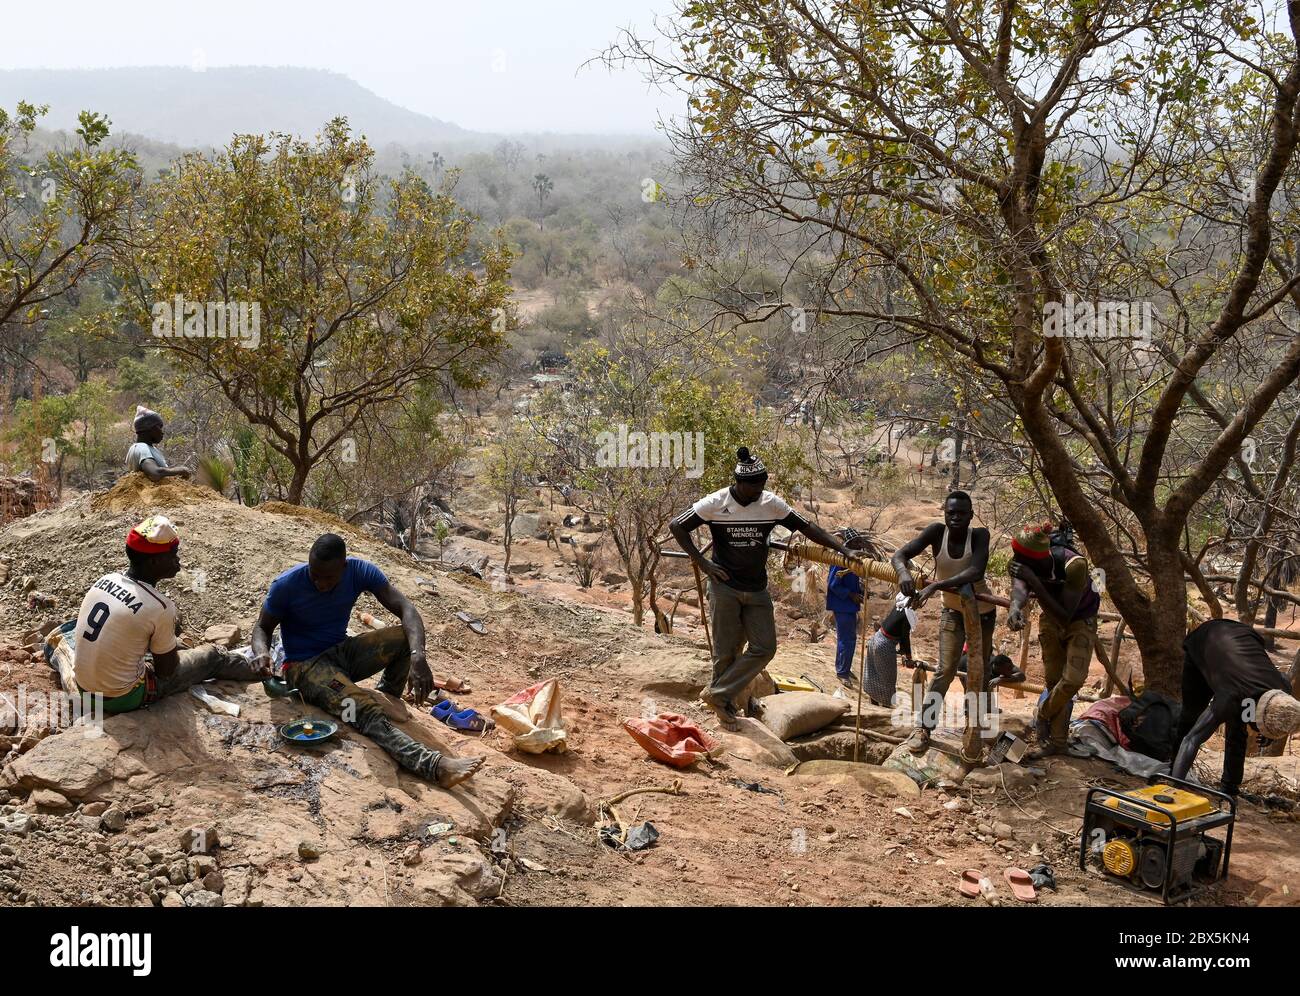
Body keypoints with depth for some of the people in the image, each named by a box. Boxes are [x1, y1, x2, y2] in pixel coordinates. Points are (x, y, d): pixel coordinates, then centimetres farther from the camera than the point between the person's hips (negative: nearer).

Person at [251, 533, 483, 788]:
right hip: (304, 666, -5)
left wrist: (418, 656, -38)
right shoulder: (287, 585, -17)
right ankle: (435, 765, -53)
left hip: (343, 653, 5)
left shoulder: (359, 571, -12)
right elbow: (262, 628, -4)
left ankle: (387, 698, 5)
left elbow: (404, 608, -20)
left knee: (407, 637, -21)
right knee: (364, 710, -33)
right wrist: (262, 652, -30)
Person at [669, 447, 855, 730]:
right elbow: (676, 526, -6)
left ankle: (718, 695, 8)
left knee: (764, 648, -2)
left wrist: (843, 549, -9)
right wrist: (702, 562, -11)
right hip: (725, 587, -4)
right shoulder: (715, 503, -12)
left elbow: (807, 527, 0)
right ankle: (725, 707, 18)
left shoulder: (771, 503, -3)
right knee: (727, 651, 1)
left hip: (757, 589, 4)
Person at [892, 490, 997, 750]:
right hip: (952, 611, 0)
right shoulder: (937, 532, -21)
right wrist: (904, 572, -51)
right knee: (945, 670, -9)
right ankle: (923, 727, -6)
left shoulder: (980, 535, -27)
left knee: (980, 669, 14)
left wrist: (935, 585, -52)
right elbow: (899, 555, -27)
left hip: (982, 612, 0)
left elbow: (976, 572, -42)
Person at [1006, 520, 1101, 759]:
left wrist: (1035, 582, -51)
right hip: (1050, 619, 4)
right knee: (1053, 681, 7)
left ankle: (1044, 715, 9)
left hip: (1080, 620, -4)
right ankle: (1057, 741, 19)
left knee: (1073, 679, -18)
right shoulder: (1021, 564, -27)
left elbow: (1065, 617, -41)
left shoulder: (1073, 565, -40)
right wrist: (1015, 605, -70)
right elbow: (1019, 587, -46)